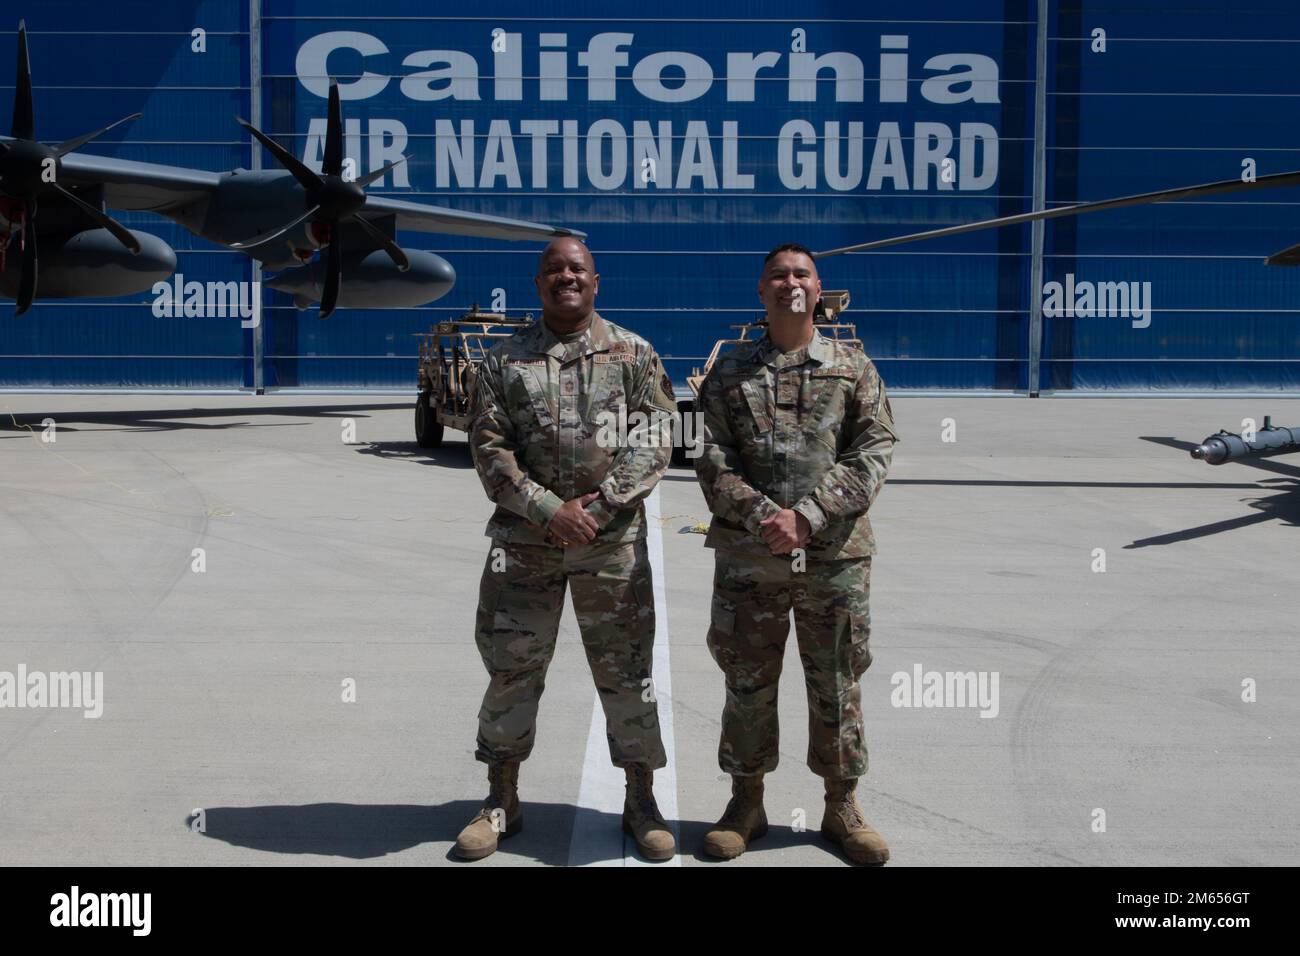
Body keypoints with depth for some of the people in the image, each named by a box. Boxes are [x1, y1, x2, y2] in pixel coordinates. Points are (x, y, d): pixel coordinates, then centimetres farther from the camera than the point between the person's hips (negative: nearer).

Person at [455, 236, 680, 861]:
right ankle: (501, 803, 19)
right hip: (523, 542, 1)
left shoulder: (634, 354, 6)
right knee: (511, 668, 5)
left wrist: (599, 507, -13)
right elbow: (489, 446, 0)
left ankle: (641, 803, 17)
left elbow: (653, 441, -1)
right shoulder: (504, 360, 8)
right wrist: (549, 510, -12)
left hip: (613, 540, -1)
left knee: (626, 669, 4)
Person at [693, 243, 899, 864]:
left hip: (835, 556, 0)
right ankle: (746, 804, 22)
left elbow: (874, 450, -2)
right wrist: (761, 516, -16)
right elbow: (712, 459, 0)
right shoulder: (730, 373, 7)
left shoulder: (853, 368, 7)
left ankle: (842, 808, 21)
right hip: (748, 557, 0)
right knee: (748, 681, 8)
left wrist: (807, 516, -13)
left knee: (837, 685, 7)